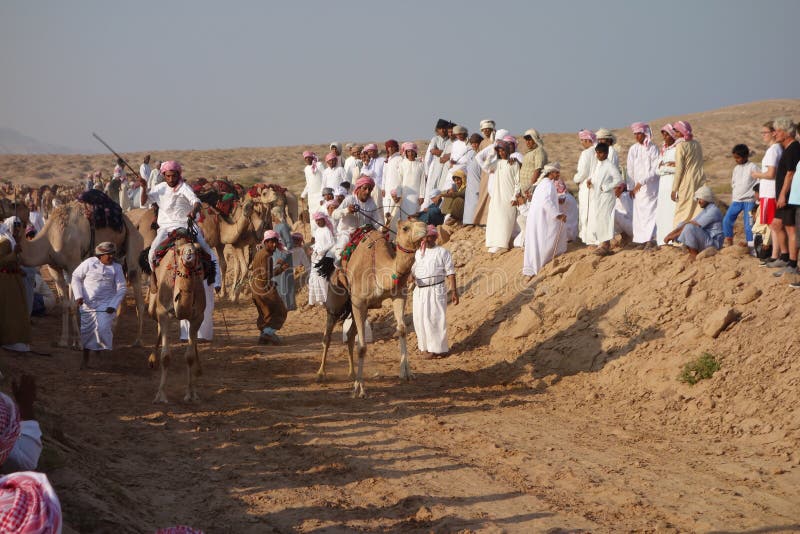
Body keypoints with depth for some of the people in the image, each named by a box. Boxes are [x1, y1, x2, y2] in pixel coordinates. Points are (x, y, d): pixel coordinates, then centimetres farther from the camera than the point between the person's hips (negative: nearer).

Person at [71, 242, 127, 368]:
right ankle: (85, 359, 23)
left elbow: (121, 288, 1)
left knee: (103, 328, -21)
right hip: (86, 303, 1)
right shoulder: (89, 263, -3)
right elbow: (76, 277, 3)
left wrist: (113, 306, -11)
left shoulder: (116, 267, 0)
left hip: (105, 304, -1)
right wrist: (78, 296, -7)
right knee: (85, 330, 5)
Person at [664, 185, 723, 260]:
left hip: (712, 244, -10)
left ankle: (694, 255, -15)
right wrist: (672, 233, -5)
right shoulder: (705, 210, 15)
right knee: (682, 225, 9)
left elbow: (694, 225, -21)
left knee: (689, 227, -29)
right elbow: (691, 222, 9)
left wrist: (673, 236, -19)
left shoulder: (713, 211, -17)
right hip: (705, 242, 10)